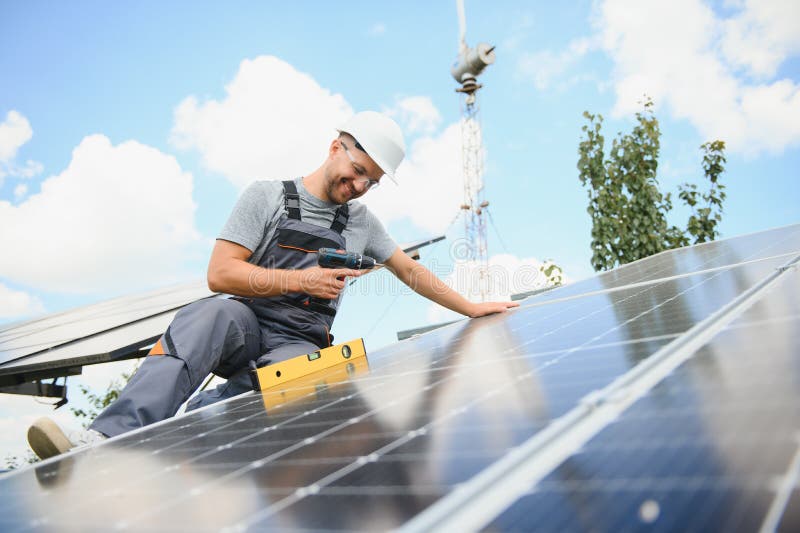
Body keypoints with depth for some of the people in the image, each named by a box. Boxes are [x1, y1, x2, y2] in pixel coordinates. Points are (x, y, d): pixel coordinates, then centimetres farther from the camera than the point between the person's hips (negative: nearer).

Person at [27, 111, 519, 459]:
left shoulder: (361, 221, 17)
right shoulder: (268, 197, 3)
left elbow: (411, 271, 23)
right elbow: (220, 274, -6)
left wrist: (472, 309, 22)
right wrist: (302, 279, -12)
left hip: (299, 345, 2)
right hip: (247, 326, -1)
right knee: (213, 313, -38)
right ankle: (108, 439, -49)